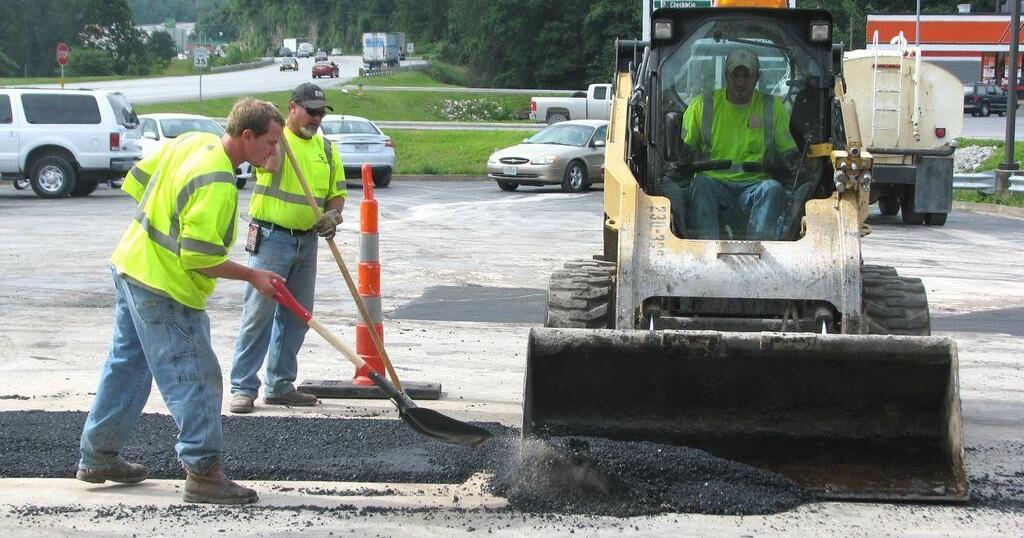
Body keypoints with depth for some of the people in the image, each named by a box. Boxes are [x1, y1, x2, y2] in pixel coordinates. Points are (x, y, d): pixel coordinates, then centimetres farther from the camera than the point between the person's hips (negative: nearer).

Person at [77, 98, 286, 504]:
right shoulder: (217, 184, -25)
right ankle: (202, 472, -2)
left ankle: (98, 457, 31)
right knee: (194, 378, -4)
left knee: (127, 365, 20)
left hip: (131, 266, 10)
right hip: (165, 288, -10)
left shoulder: (192, 142, 1)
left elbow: (137, 181, 11)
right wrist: (252, 276, -13)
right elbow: (200, 258, -25)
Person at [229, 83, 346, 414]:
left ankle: (280, 386, 20)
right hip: (271, 238, -6)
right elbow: (271, 164, -25)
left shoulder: (326, 149, 14)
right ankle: (243, 387, -4)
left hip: (307, 242, 7)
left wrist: (332, 215, -3)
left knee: (296, 316, 11)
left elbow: (337, 192, 16)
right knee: (258, 314, -8)